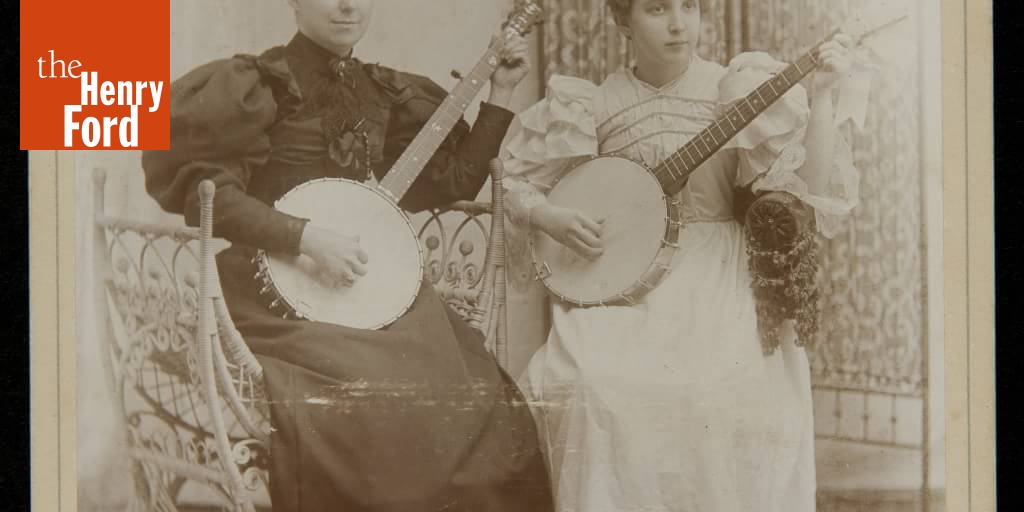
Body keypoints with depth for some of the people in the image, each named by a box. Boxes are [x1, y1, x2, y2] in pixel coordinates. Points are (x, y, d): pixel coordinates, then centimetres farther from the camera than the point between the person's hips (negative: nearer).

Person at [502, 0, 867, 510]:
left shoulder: (737, 89, 1)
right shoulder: (595, 106, 3)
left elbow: (811, 190, -8)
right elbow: (513, 186, 12)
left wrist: (822, 97, -19)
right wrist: (552, 219, -8)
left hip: (718, 282, -1)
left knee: (737, 391, -27)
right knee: (586, 386, -26)